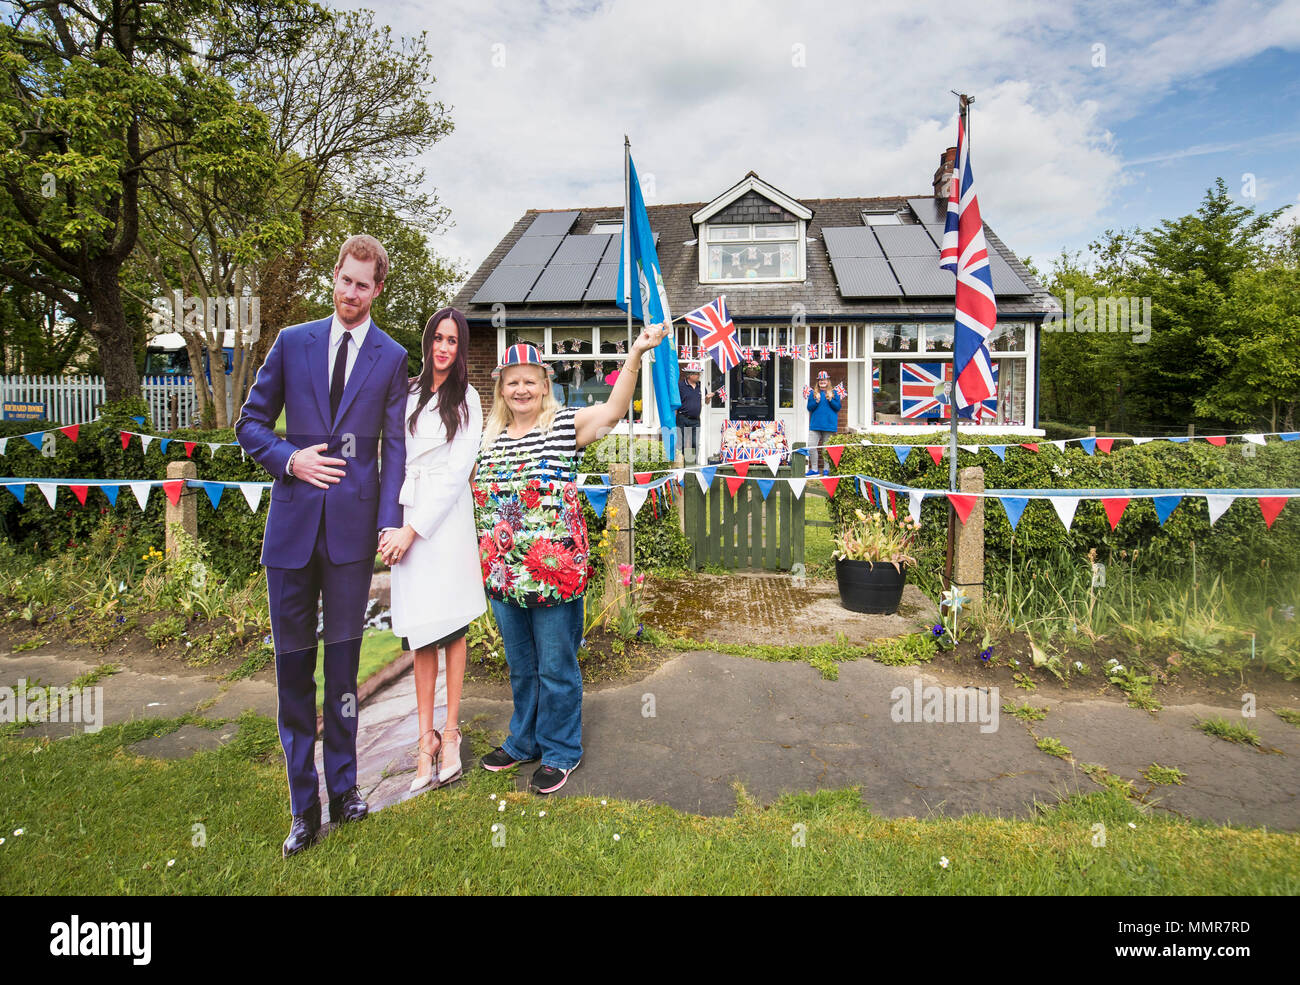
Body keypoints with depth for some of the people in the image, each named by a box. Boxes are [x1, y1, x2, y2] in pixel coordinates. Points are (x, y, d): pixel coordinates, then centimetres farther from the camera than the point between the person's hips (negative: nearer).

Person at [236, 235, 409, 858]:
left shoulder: (391, 358, 5)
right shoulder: (292, 342, 9)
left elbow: (395, 448, 2)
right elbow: (251, 424, 12)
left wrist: (390, 521, -8)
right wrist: (289, 458, -8)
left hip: (352, 524, -1)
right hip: (293, 522, 2)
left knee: (343, 659, 9)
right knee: (293, 662, 7)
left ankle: (342, 786, 25)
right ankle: (304, 806, 21)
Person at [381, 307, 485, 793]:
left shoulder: (467, 398, 2)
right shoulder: (408, 392, 13)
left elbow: (457, 471, -6)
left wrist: (413, 530, -11)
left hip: (447, 516, -3)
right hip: (406, 514, 3)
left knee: (451, 624, 2)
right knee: (421, 629, 4)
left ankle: (450, 732, 11)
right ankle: (426, 736, 11)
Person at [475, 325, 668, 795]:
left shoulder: (565, 423, -6)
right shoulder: (490, 437, 10)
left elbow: (613, 409, -22)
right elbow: (480, 496, 20)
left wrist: (635, 353, -32)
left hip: (554, 571, -5)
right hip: (503, 573, 5)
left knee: (556, 668, 7)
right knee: (520, 666, 20)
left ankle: (560, 751, 26)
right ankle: (524, 741, 39)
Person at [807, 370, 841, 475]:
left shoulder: (834, 393, 10)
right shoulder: (813, 393, 10)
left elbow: (838, 407, 2)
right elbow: (809, 408, 4)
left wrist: (830, 399, -11)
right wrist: (816, 401, -12)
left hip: (829, 425, -1)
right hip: (815, 425, 1)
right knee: (811, 446, -8)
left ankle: (826, 469, 12)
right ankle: (814, 469, 0)